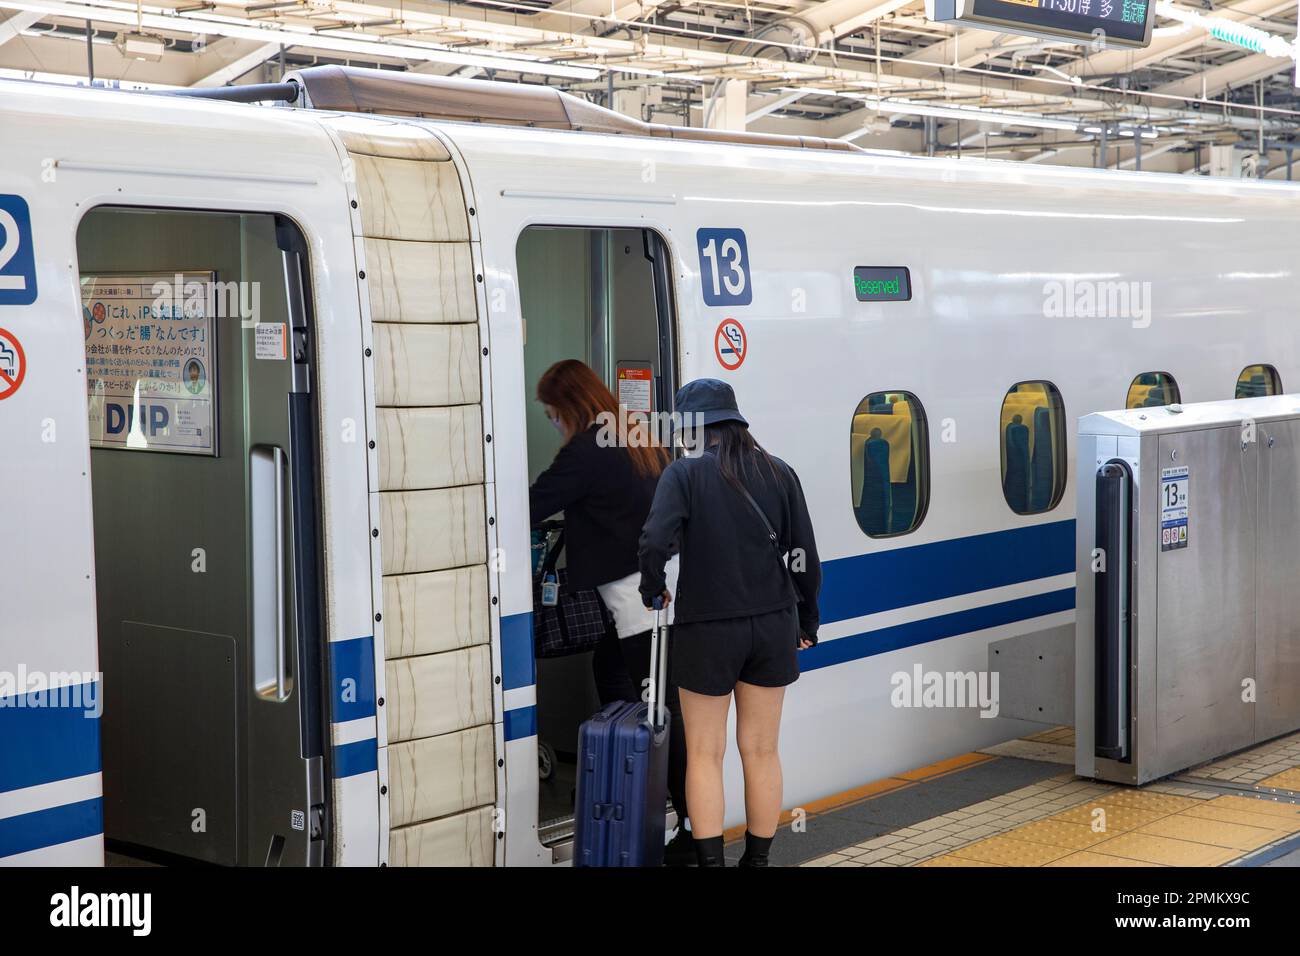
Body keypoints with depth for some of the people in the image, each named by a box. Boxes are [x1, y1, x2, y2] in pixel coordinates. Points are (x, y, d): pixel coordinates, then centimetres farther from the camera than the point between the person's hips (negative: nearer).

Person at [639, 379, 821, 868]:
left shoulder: (685, 473, -10)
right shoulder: (778, 473, 2)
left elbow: (654, 542, -24)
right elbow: (805, 556, 3)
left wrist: (653, 590, -5)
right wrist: (806, 621, 15)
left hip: (708, 630, -4)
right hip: (772, 626, 4)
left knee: (705, 755, 8)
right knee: (762, 751, 13)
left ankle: (711, 860, 7)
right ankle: (757, 859, 21)